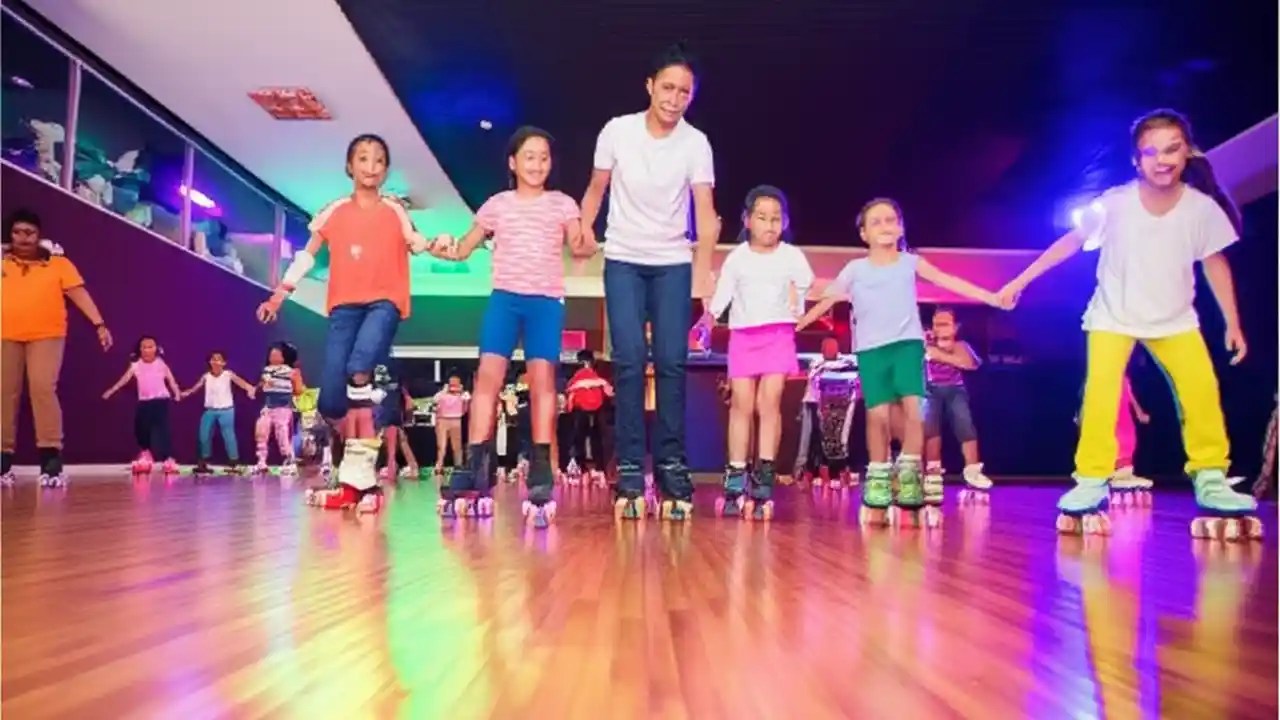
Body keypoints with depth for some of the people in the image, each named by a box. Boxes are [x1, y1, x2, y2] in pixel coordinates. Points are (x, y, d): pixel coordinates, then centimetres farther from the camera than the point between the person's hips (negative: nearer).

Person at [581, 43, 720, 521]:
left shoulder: (696, 143, -9)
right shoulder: (617, 130, -8)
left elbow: (705, 211, -14)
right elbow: (597, 188, 4)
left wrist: (703, 274, -25)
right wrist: (584, 228, -12)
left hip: (673, 263, 1)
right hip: (622, 260, 0)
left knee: (671, 362, -4)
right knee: (630, 360, -9)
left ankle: (672, 467, 3)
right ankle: (629, 470, -4)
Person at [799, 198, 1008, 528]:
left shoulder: (911, 262, 7)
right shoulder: (855, 269, 5)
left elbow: (949, 282, 4)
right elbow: (827, 300, 9)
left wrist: (991, 298, -2)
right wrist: (794, 324, 6)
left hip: (908, 343, 0)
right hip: (871, 349, 0)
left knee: (913, 409, -12)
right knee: (878, 415, -4)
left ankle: (910, 484, -2)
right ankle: (878, 487, 9)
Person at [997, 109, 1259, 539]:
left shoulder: (1203, 207, -13)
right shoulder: (1115, 203, -18)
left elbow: (1215, 264, -1)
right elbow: (1072, 242, -9)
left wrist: (1233, 324, 2)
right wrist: (1021, 281, -9)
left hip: (1175, 318, 2)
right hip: (1113, 316, -2)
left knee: (1202, 387, -12)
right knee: (1100, 390, -17)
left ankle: (1210, 480, 3)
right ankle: (1090, 484, -11)